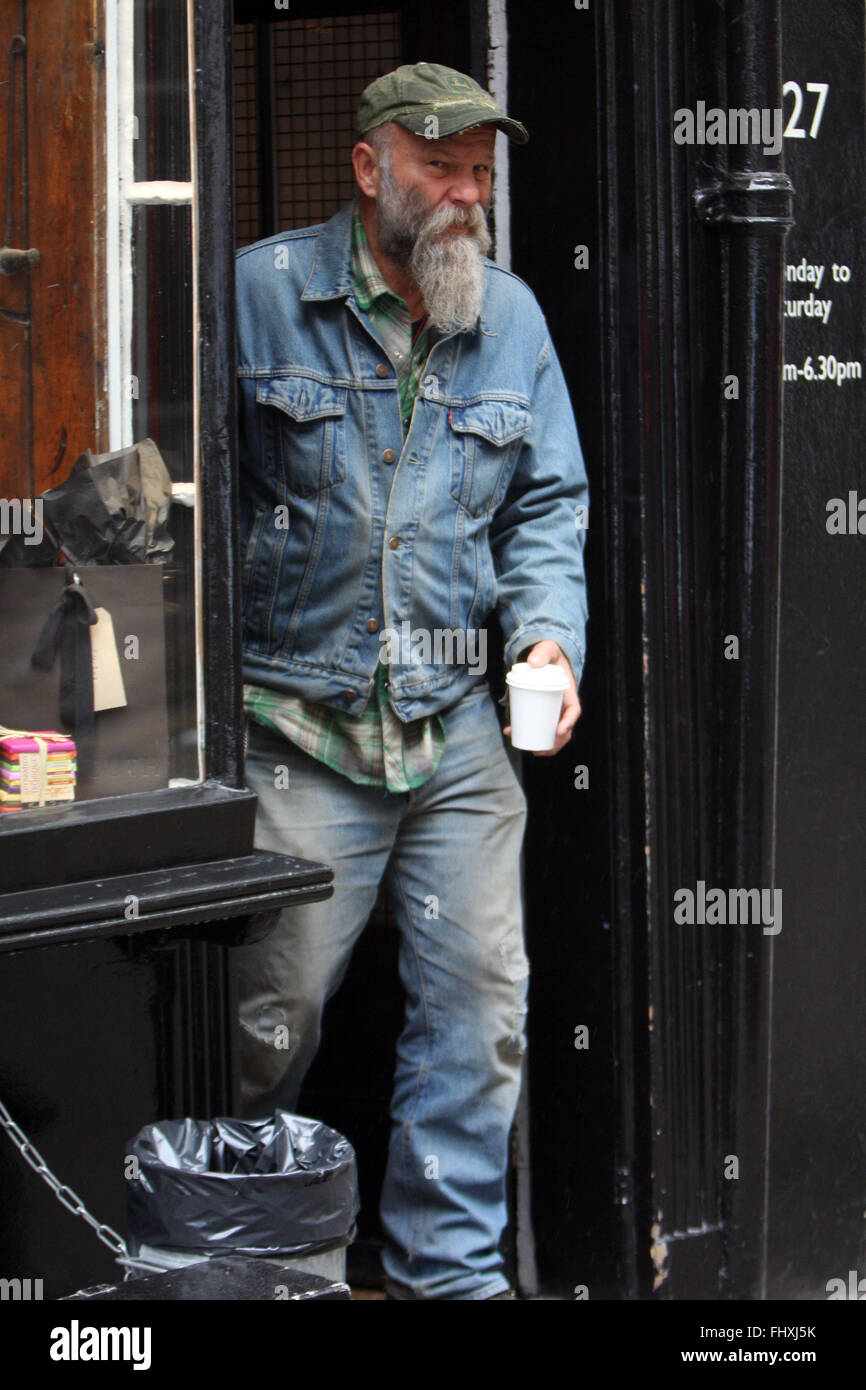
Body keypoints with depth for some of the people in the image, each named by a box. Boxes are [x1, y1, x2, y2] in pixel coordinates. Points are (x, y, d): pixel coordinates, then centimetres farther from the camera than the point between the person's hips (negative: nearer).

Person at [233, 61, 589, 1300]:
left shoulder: (512, 318, 9)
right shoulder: (258, 294, -5)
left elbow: (549, 503, 15)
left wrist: (549, 633, -3)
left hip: (460, 731, 5)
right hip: (300, 723, -4)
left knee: (481, 1000, 5)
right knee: (271, 1011, 0)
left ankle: (450, 1266, 19)